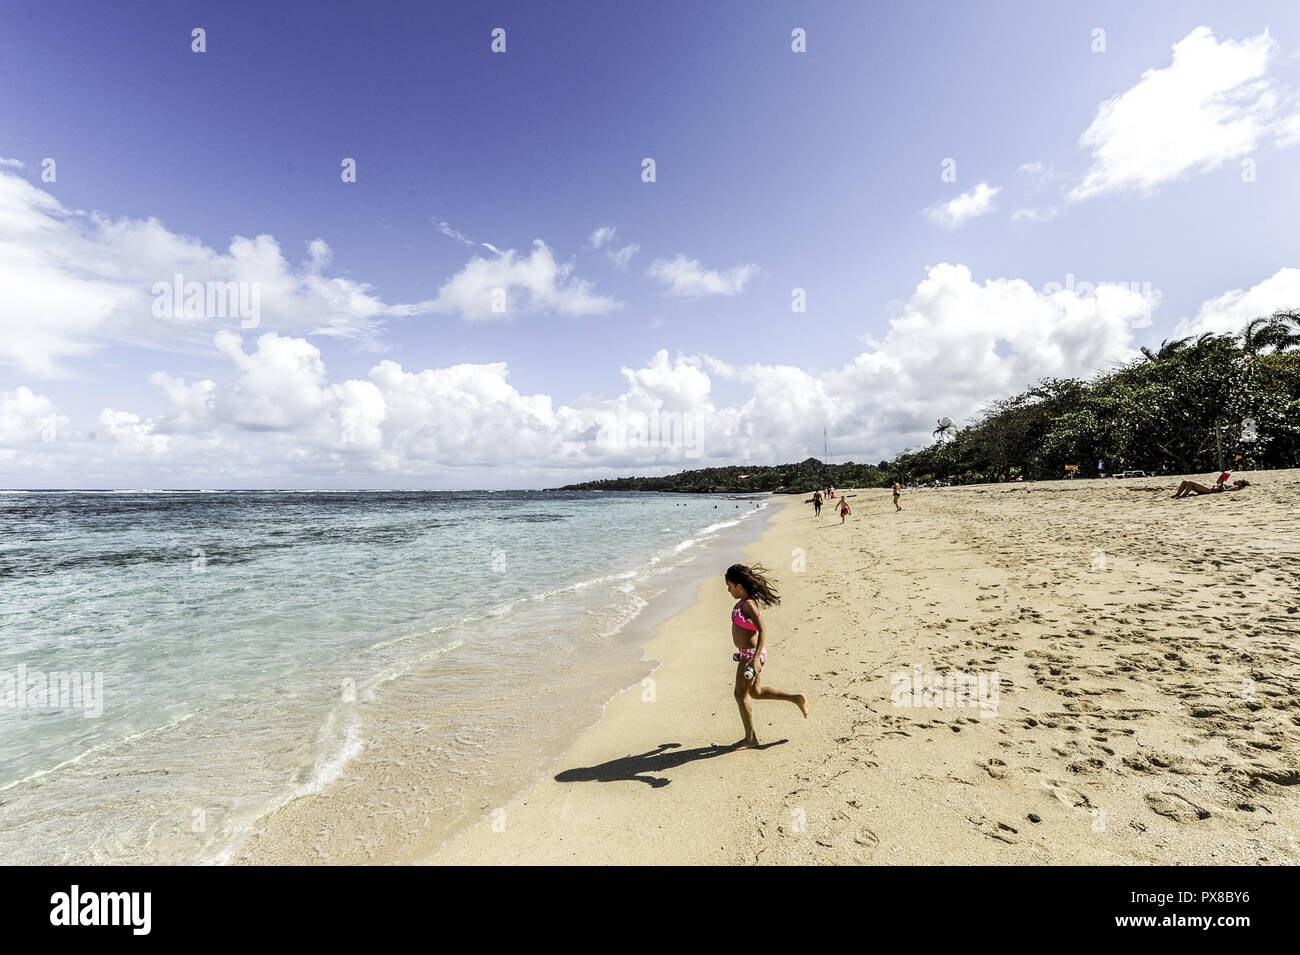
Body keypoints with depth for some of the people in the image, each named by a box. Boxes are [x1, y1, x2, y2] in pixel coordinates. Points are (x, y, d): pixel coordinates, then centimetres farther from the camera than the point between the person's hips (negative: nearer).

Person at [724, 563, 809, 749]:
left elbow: (762, 631, -27)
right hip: (748, 652, 10)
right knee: (756, 692, 21)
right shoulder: (744, 601, 5)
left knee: (741, 695, 4)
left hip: (751, 655, -10)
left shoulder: (748, 605, -23)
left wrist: (755, 658, -31)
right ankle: (796, 698, 26)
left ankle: (750, 739, 19)